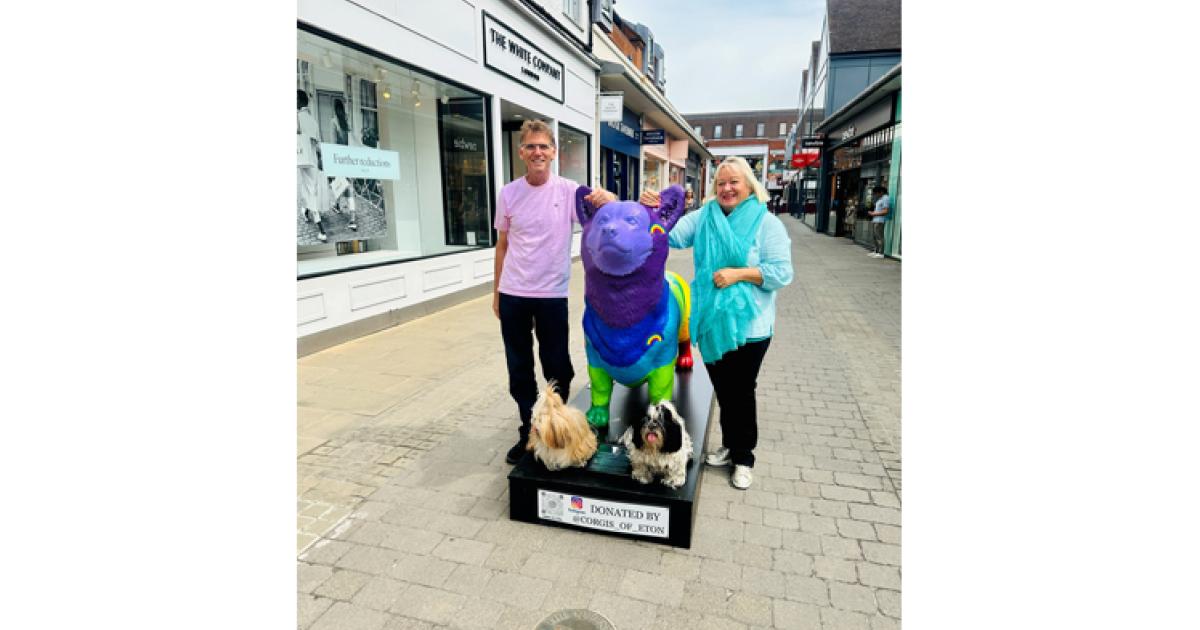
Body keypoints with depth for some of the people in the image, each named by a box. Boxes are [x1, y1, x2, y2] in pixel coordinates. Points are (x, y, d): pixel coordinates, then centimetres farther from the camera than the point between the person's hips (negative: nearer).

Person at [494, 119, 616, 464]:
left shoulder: (569, 191, -4)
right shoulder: (508, 193, 2)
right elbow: (502, 244, 10)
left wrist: (607, 200, -35)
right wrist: (496, 290, 11)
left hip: (552, 294, -2)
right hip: (513, 294, 3)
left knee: (556, 367, 7)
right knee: (518, 368, 12)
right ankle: (529, 431, 30)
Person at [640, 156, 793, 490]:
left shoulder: (767, 223, -7)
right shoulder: (704, 217, 4)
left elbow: (782, 273, -12)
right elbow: (671, 235, -5)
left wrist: (738, 274, -22)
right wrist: (653, 210, -22)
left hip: (748, 325, -4)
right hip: (711, 321, 4)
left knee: (741, 391, 10)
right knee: (722, 389, 18)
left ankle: (743, 457, 28)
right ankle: (730, 445, 39)